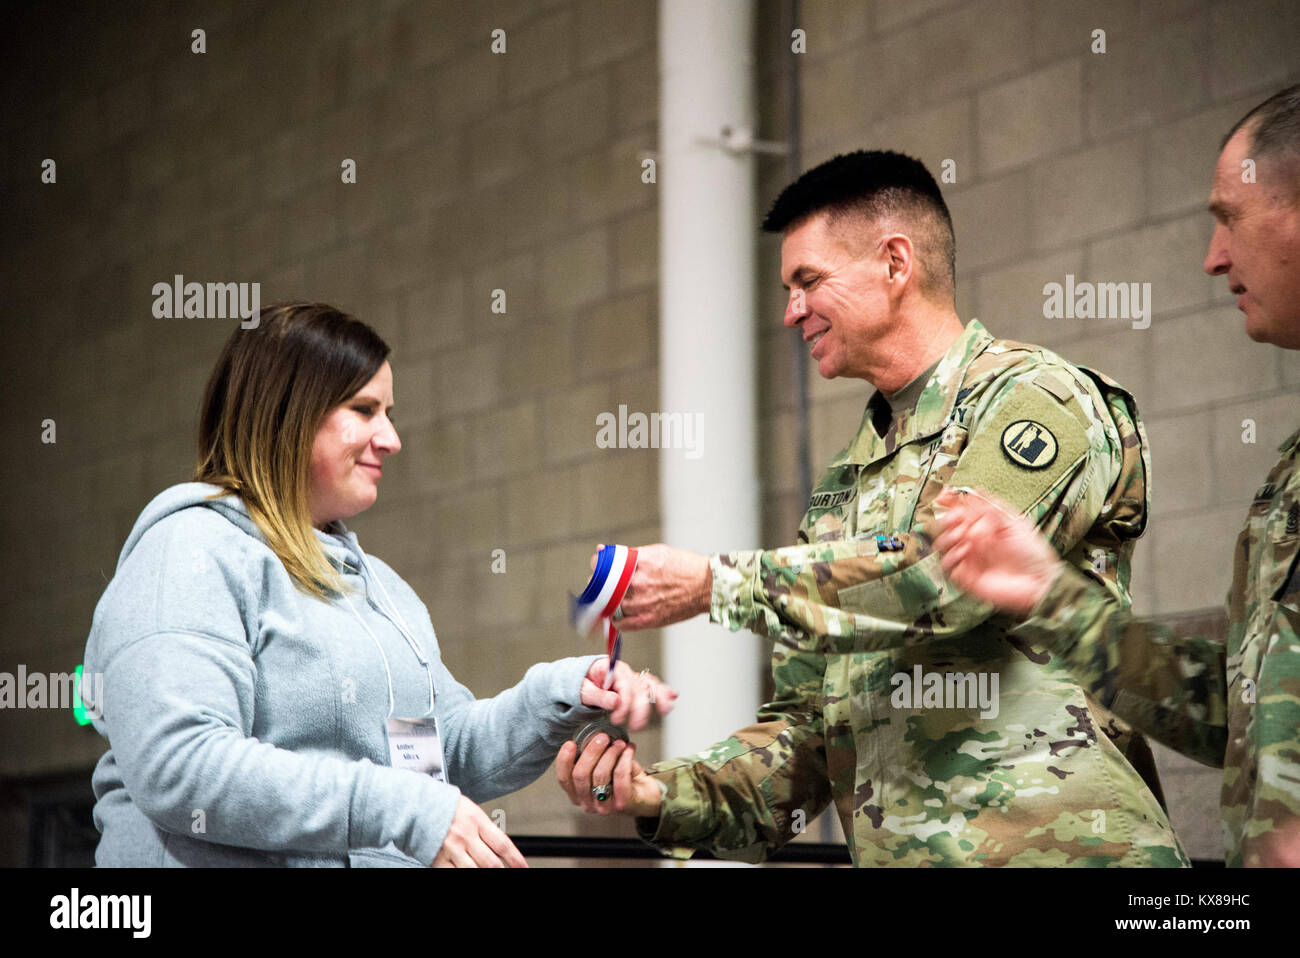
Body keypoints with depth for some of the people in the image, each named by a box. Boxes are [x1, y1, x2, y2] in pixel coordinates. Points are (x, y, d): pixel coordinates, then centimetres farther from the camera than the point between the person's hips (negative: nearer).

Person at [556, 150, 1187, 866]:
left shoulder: (1037, 399, -1)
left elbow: (946, 574, -17)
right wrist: (665, 794, 1)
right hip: (890, 851, 5)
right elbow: (806, 723, 17)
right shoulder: (843, 488, 20)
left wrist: (717, 585, -12)